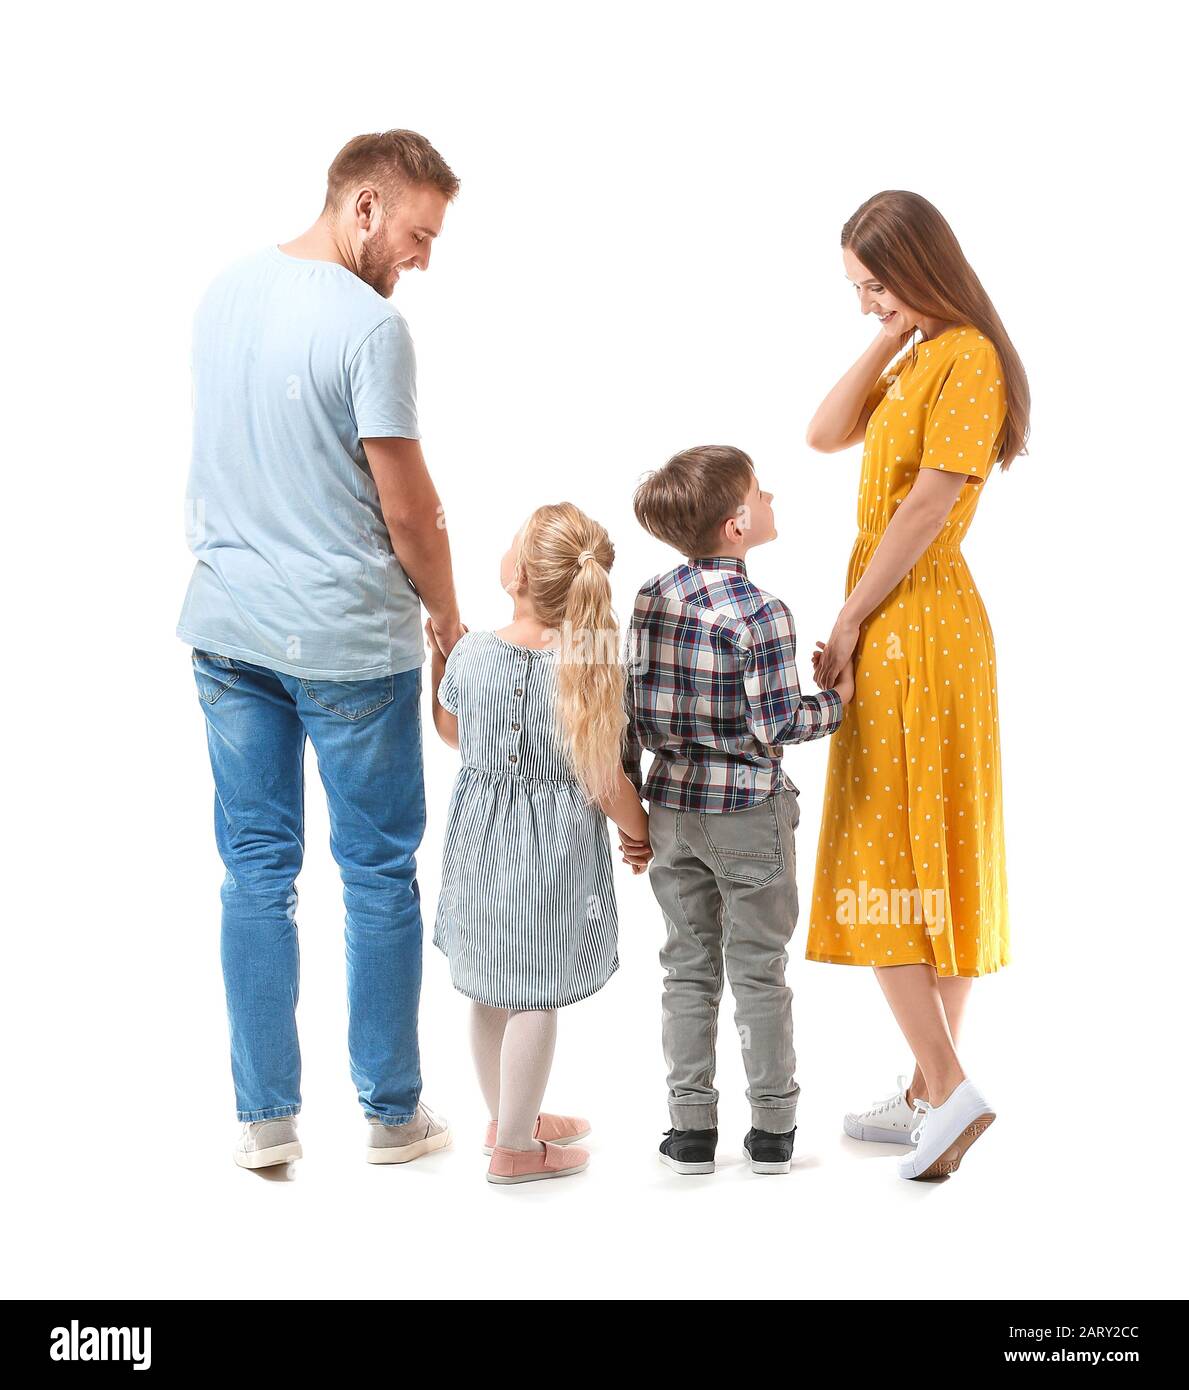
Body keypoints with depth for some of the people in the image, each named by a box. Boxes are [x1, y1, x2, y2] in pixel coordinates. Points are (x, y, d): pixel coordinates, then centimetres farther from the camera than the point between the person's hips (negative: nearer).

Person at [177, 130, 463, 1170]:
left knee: (257, 868, 11)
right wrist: (448, 618, 2)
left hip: (227, 626, 7)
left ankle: (267, 1118, 17)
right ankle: (392, 1114, 19)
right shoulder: (370, 325, -16)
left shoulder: (223, 294, 7)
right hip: (348, 641, -6)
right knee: (380, 872, 7)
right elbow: (408, 509, -13)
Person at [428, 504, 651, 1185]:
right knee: (536, 997, 8)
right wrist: (641, 835, 5)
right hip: (556, 849, -4)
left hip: (481, 839, 4)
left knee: (490, 987, 19)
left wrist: (438, 648, 21)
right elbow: (606, 783, -15)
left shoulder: (470, 654, -11)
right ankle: (516, 1148, 19)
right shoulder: (590, 670, -18)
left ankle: (507, 1115, 39)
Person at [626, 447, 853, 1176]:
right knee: (759, 973, 8)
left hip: (673, 809, 4)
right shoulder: (763, 614, -17)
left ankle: (692, 1130, 17)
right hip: (750, 815, -4)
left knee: (690, 970, 13)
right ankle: (773, 1129, 17)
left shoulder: (651, 600, 0)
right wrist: (835, 702, 1)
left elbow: (636, 711, 3)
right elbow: (775, 726, -17)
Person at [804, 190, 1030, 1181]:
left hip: (917, 632, -10)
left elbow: (928, 510, -18)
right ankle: (933, 1091, 17)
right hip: (894, 627, 10)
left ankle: (948, 1086, -6)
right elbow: (827, 433, 8)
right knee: (921, 858, 10)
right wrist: (889, 340, 2)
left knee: (891, 857, -7)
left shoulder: (968, 359, -13)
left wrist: (849, 622, -13)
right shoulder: (922, 357, 17)